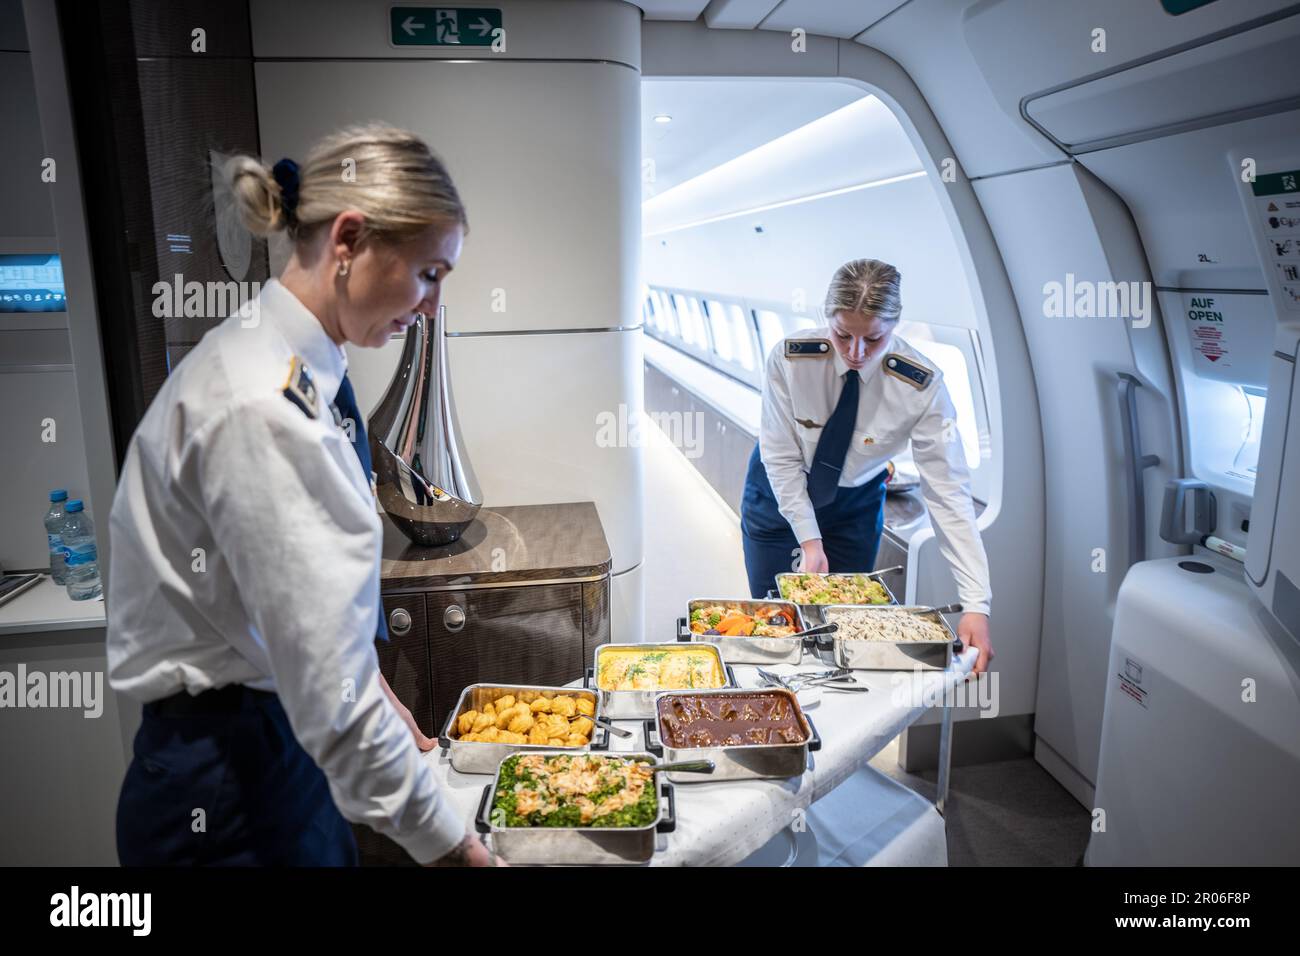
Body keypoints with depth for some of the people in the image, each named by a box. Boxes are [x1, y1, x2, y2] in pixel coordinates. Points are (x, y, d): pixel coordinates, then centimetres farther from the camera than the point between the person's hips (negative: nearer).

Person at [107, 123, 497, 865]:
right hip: (229, 783, -8)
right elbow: (328, 688, -29)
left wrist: (379, 697, 12)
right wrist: (448, 845, -20)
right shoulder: (262, 403, -27)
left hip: (288, 739, 8)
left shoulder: (303, 371, 1)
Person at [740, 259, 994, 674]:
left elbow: (948, 492, -29)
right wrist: (809, 539, -22)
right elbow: (781, 457, -19)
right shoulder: (790, 358, -28)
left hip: (856, 503, 1)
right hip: (779, 494, 0)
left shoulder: (922, 386, -28)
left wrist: (976, 604, -34)